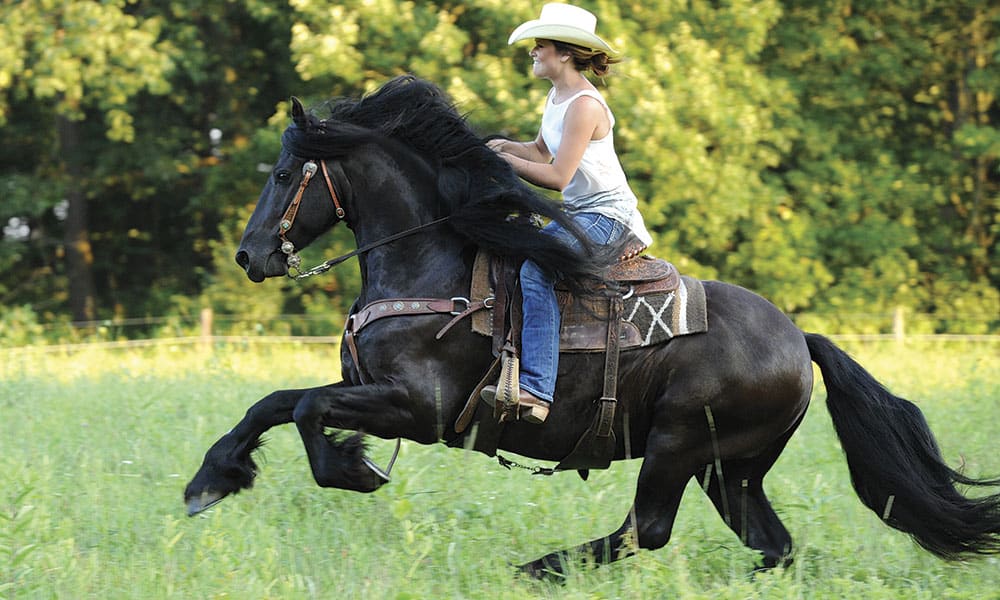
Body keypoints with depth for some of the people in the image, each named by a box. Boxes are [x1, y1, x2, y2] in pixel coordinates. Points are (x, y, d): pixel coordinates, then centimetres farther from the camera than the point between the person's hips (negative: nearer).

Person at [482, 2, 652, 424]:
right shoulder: (556, 97, 11)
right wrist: (503, 146, 3)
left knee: (534, 267, -30)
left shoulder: (584, 105, -19)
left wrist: (506, 161, -15)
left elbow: (557, 177, -23)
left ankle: (536, 390, -39)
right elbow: (541, 152, 22)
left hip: (606, 215, -11)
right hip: (578, 213, 11)